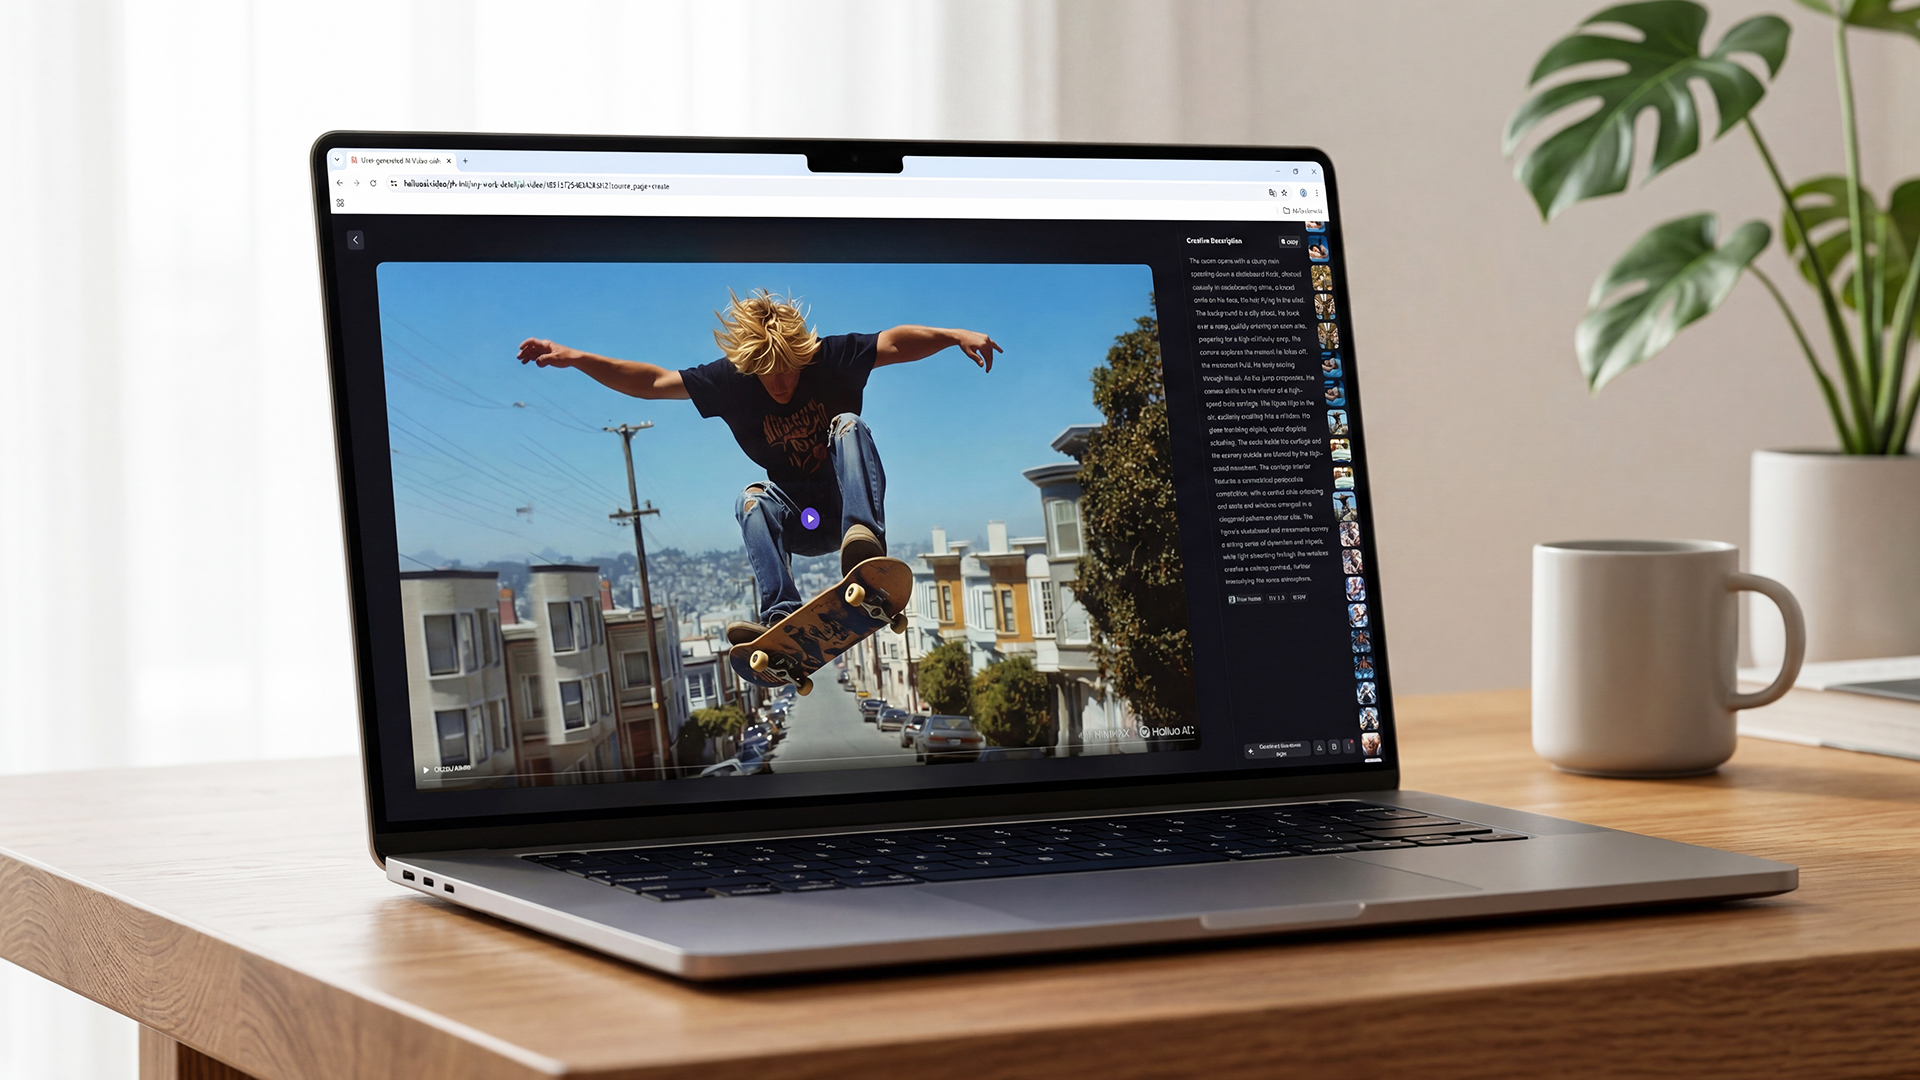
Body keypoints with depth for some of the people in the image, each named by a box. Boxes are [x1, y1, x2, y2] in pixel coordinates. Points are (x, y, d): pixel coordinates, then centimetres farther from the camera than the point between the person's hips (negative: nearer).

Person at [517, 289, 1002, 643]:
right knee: (751, 500, -30)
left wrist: (954, 336, -30)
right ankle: (782, 618, -47)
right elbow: (653, 382, -7)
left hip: (844, 500, -2)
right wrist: (576, 359, -16)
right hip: (796, 518, 2)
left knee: (848, 425, -27)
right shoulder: (731, 380, -7)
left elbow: (894, 343, -15)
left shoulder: (831, 358, -10)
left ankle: (864, 537, -51)